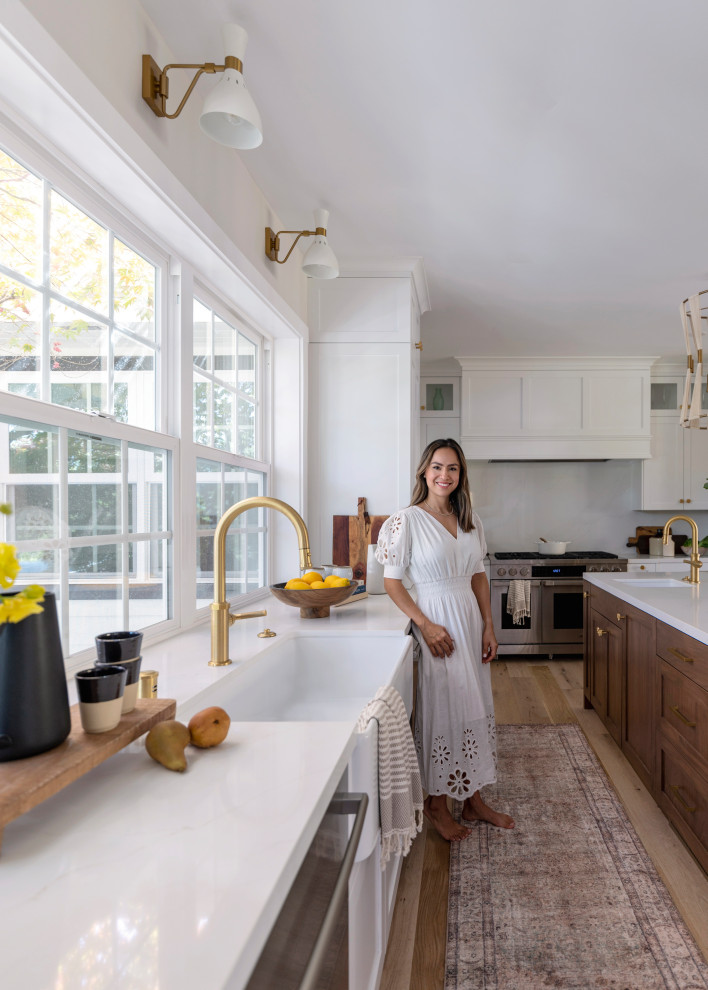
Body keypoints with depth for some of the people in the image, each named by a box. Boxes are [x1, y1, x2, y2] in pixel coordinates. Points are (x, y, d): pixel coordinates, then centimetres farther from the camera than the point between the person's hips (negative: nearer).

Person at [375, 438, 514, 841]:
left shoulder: (471, 520, 8)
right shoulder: (407, 521, -10)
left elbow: (479, 577, 13)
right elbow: (392, 581, -10)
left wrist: (488, 626, 5)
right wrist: (426, 625, -17)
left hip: (470, 619, 6)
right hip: (435, 621, -6)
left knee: (475, 707, 13)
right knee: (440, 709, 2)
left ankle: (474, 800, 29)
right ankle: (437, 804, 20)